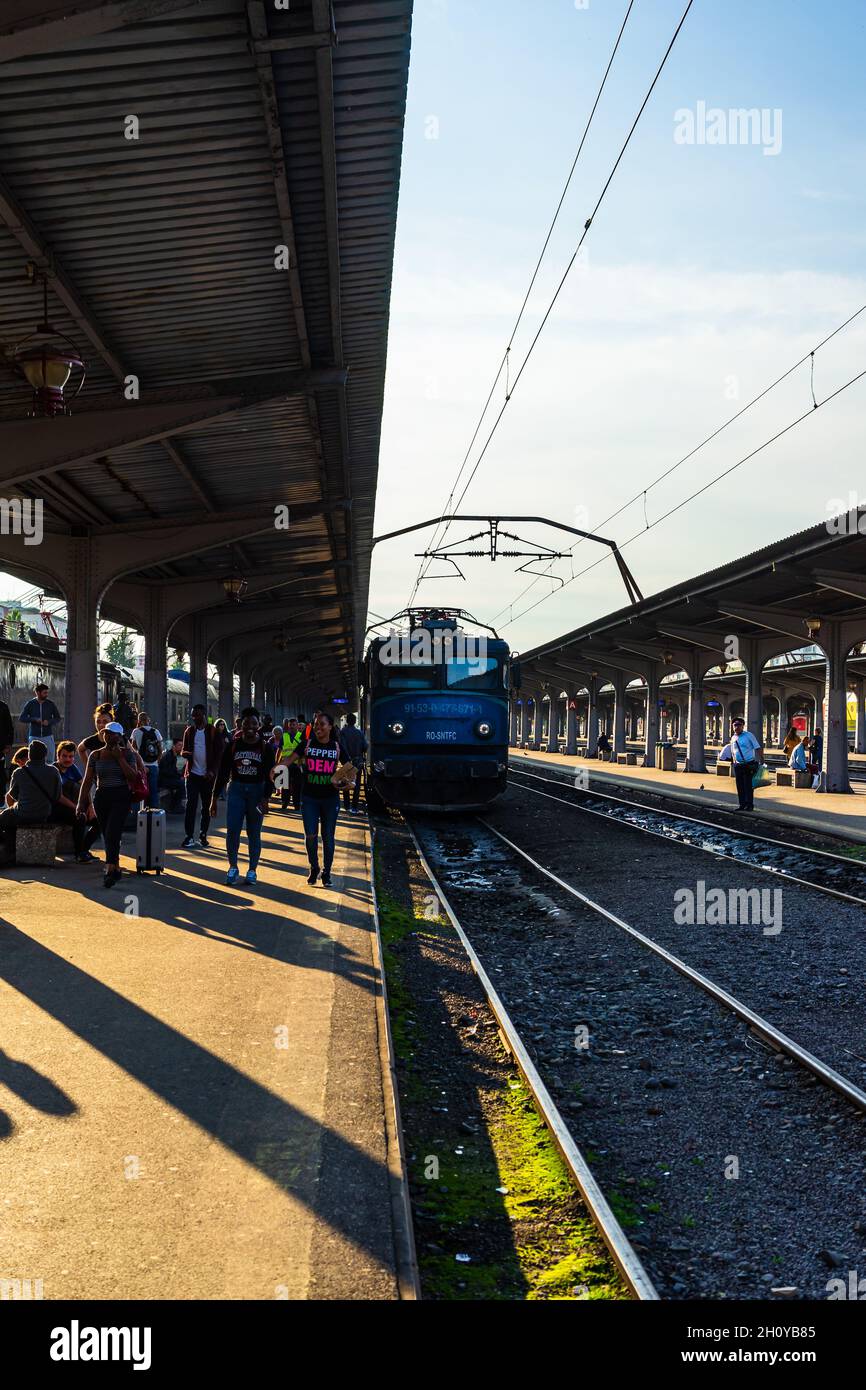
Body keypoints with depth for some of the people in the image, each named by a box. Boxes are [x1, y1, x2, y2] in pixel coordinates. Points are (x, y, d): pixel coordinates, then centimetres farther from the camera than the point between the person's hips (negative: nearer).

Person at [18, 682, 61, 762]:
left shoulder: (51, 704, 1)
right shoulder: (30, 704, -1)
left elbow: (58, 718, 8)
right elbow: (21, 719, 0)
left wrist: (49, 722, -12)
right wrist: (34, 719, -14)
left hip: (48, 736, 0)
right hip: (34, 736, 0)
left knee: (50, 760, -1)